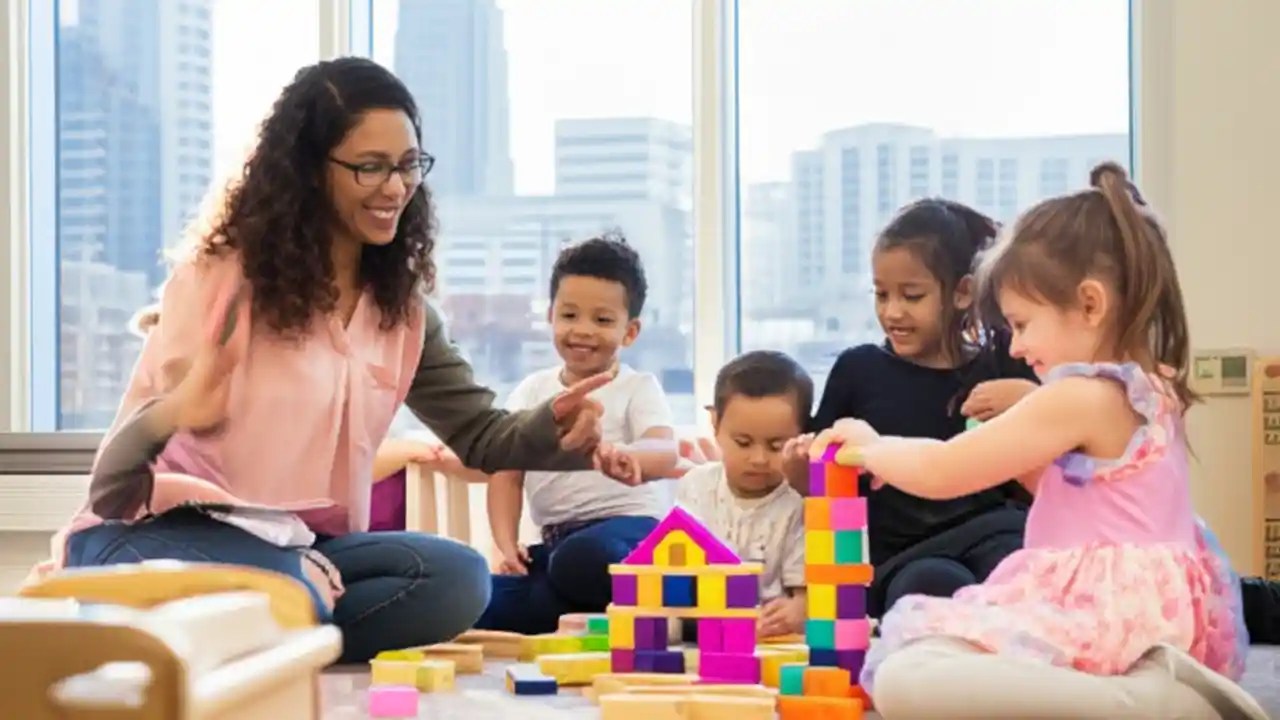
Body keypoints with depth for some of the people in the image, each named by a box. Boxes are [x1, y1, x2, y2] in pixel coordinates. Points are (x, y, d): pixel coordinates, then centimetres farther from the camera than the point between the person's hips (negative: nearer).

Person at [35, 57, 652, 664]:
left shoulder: (400, 306, 11)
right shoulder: (222, 270, -6)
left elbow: (480, 435, 5)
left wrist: (556, 433, -17)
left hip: (300, 545, 6)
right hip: (166, 530, -6)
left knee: (456, 578, -21)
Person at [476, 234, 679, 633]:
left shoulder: (638, 388, 1)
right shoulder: (532, 390, 12)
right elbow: (507, 474, 8)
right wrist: (507, 546, -9)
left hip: (628, 524, -5)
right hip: (555, 539, 5)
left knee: (582, 559, -41)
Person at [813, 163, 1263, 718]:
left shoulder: (1082, 397, -13)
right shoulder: (1151, 391, 16)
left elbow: (942, 474, -7)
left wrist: (868, 449, 11)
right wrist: (1012, 440, 17)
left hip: (1102, 618, -10)